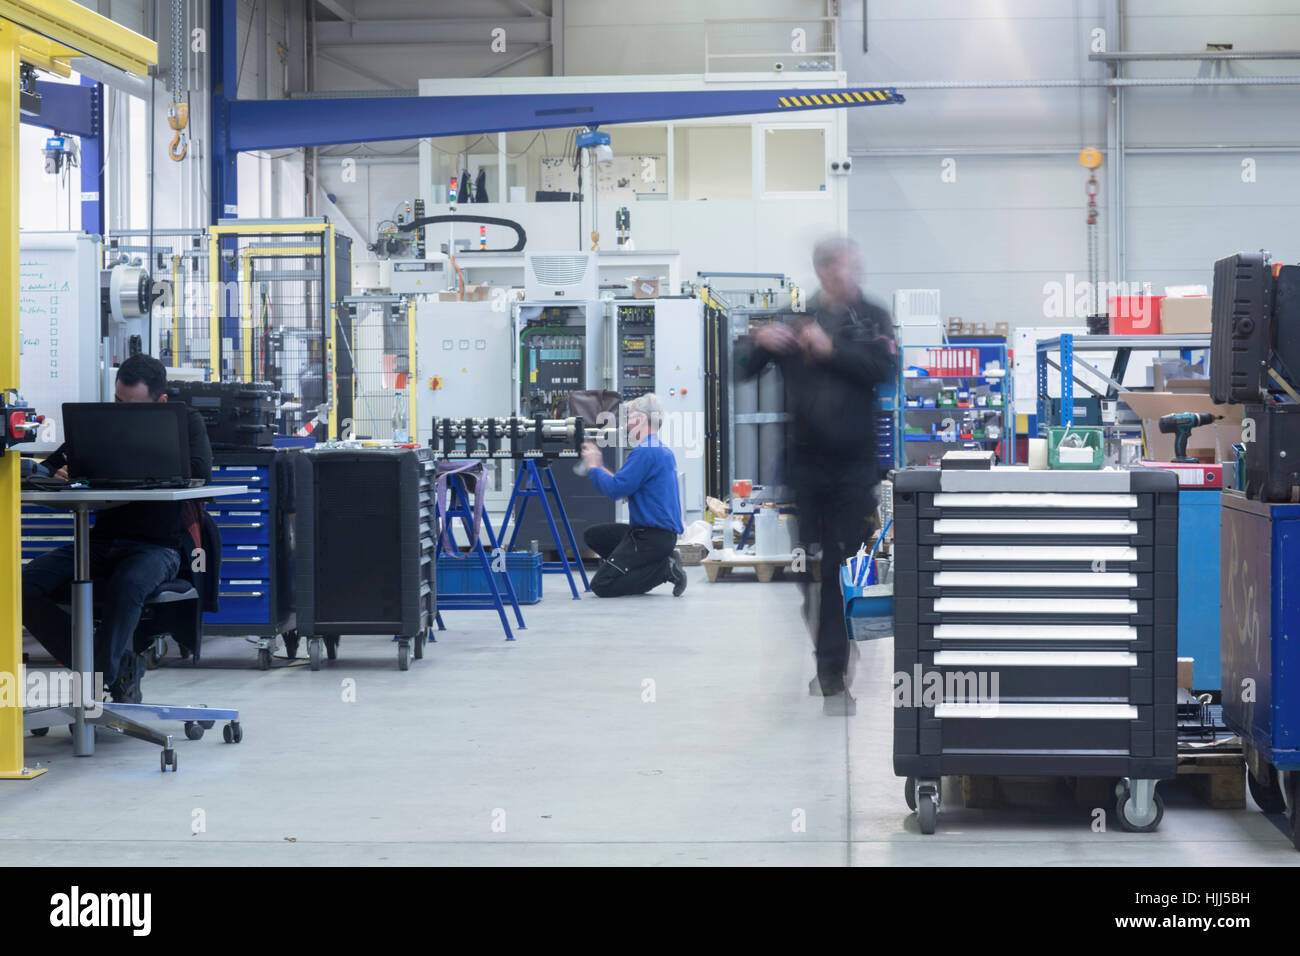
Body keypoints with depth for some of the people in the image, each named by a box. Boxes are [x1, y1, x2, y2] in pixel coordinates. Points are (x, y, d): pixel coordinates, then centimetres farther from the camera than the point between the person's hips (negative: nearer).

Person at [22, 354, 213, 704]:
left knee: (126, 586, -40)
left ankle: (100, 675, -14)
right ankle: (116, 665, -9)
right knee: (25, 585, -19)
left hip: (158, 545, -5)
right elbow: (49, 468, 12)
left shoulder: (186, 422, 2)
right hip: (102, 542, 5)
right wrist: (60, 475, -15)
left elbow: (199, 471, -19)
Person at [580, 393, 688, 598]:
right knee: (593, 535, 19)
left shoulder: (646, 452, -17)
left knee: (601, 585, -12)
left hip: (652, 537, -10)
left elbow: (616, 489, -20)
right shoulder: (663, 451, 16)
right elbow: (628, 488, 21)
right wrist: (601, 468, 15)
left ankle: (666, 569, -10)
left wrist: (594, 467, -4)